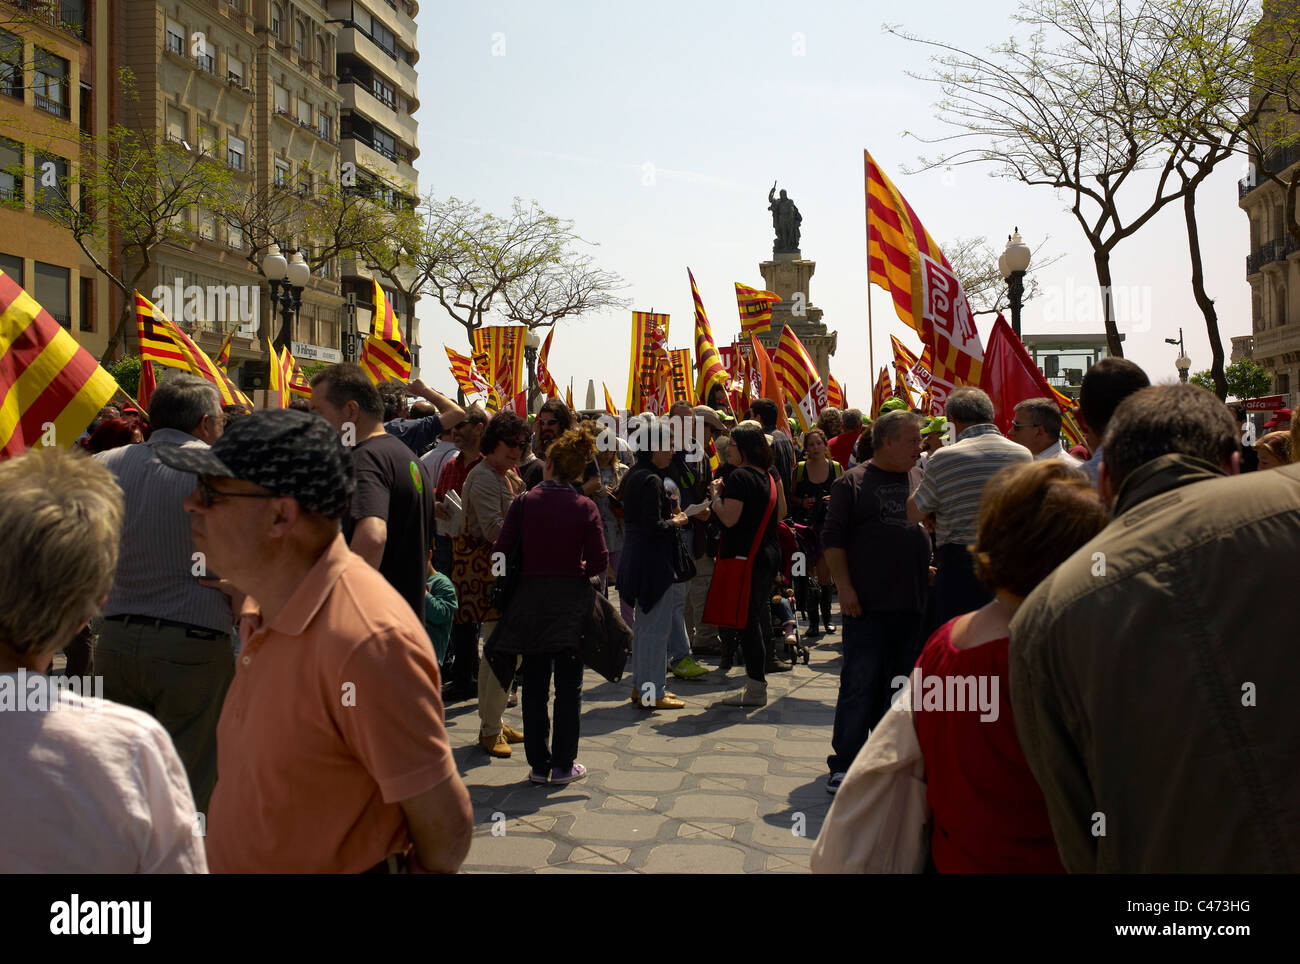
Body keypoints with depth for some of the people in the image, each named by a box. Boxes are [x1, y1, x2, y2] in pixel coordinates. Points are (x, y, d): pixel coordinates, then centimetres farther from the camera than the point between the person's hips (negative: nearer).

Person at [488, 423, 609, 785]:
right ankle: (563, 764, 15)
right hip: (572, 603, -1)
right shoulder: (586, 507, -7)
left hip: (531, 598, 1)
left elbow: (501, 551, -8)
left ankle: (539, 764, 17)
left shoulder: (524, 502, -6)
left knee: (534, 685, 11)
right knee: (568, 686, 10)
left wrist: (528, 567, 11)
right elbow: (599, 562, -10)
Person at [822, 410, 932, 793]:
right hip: (867, 604, -5)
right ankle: (845, 764, 3)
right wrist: (844, 587, -12)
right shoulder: (853, 482, -1)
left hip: (912, 604, 5)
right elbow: (833, 539, -4)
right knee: (860, 683, -4)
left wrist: (931, 574, 9)